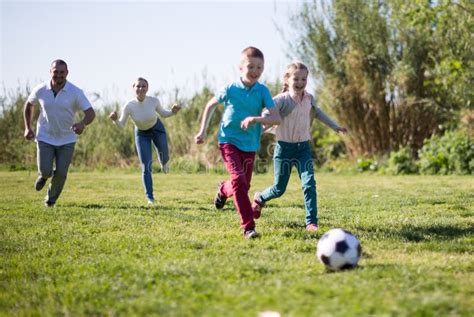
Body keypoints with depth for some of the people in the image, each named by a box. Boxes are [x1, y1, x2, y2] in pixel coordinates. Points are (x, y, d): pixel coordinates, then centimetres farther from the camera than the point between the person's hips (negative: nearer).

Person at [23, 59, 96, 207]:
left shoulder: (76, 92, -16)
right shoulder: (40, 90, -10)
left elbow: (90, 113, -20)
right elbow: (29, 104, 10)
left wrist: (82, 123, -42)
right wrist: (27, 128, 5)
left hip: (66, 139, 0)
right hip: (45, 137, 0)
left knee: (61, 173, -4)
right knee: (45, 171, -13)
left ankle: (51, 198, 27)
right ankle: (43, 175, 28)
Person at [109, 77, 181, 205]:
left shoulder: (154, 100, -26)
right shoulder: (129, 106, -29)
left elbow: (163, 114, -5)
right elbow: (121, 125, -18)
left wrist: (173, 111, -24)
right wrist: (115, 119, -38)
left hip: (157, 128, 1)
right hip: (141, 134, -1)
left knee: (164, 158, 10)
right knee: (146, 166, -10)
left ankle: (164, 162, 52)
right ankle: (150, 198, 2)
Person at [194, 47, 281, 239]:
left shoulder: (263, 91, -7)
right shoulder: (230, 89, -8)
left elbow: (276, 118, -16)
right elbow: (211, 105, 10)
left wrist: (256, 119, -34)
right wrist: (202, 131, 8)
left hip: (250, 145, 3)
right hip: (229, 141, -3)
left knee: (243, 186, 13)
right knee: (238, 179, -22)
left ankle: (223, 190, 49)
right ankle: (248, 227, -18)